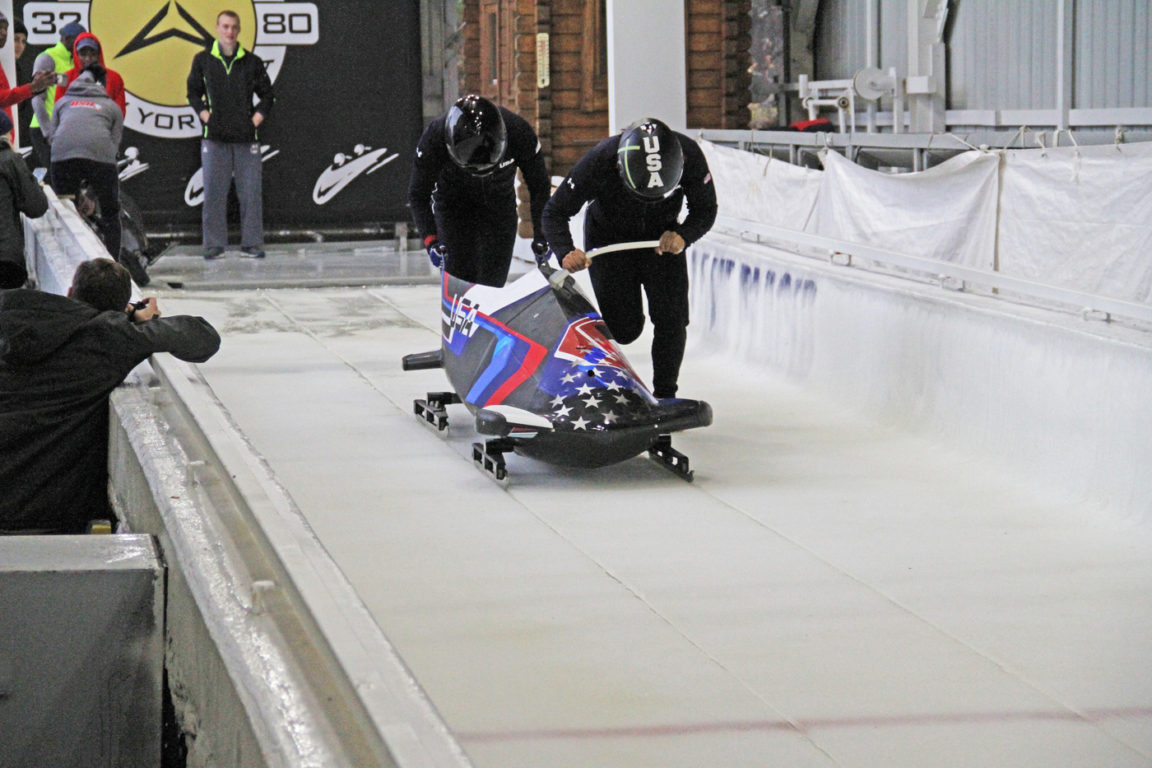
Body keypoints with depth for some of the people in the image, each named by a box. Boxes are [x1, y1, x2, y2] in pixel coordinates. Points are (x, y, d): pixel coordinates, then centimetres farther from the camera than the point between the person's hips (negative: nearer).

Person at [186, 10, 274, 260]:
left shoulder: (252, 62, 7)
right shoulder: (203, 60, 6)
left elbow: (267, 94, 15)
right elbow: (193, 92, 15)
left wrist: (258, 116, 2)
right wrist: (204, 114, 1)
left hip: (247, 136, 1)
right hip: (215, 137, 0)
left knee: (251, 191, 0)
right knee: (213, 192, 0)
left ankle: (252, 242, 8)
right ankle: (214, 244, 6)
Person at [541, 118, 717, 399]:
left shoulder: (690, 156, -29)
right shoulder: (599, 161, -34)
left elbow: (705, 210, -11)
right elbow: (555, 212, -23)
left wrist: (683, 236, -32)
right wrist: (566, 253, -41)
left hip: (662, 238, 2)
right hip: (608, 238, -2)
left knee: (672, 320, -11)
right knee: (624, 329, -9)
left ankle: (664, 395, 6)